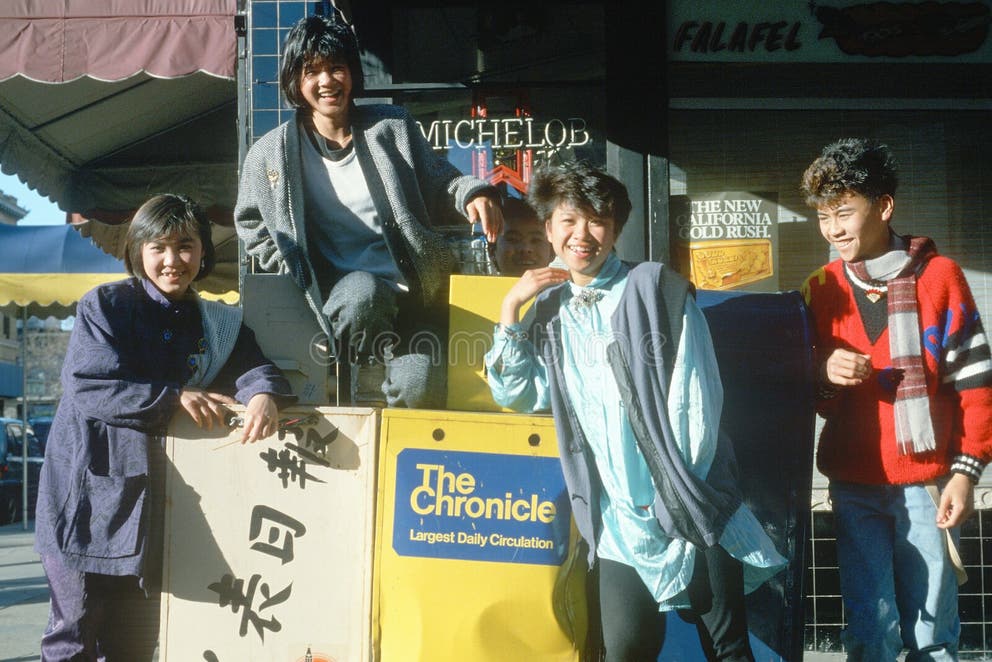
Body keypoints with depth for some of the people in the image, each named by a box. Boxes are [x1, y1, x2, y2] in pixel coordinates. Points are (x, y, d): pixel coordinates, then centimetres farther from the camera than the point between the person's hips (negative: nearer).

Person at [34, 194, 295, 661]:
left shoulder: (217, 323, 11)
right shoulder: (105, 306, -3)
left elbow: (252, 365, -3)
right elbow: (87, 385, -14)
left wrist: (262, 393, -27)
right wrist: (172, 397, -21)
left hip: (154, 499, 4)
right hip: (91, 487, -4)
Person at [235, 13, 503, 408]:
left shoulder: (393, 127, 6)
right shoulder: (271, 154, 5)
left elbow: (438, 184, 12)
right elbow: (251, 226, 19)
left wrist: (471, 193, -12)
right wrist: (297, 276, 5)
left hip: (413, 291, 1)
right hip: (344, 294, 0)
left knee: (419, 387, -24)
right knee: (363, 292, -38)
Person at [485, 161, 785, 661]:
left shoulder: (655, 287, -3)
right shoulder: (550, 309, 10)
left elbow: (696, 396, -7)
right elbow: (516, 396, 9)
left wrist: (681, 494, -12)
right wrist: (510, 309, 1)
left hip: (691, 508, -3)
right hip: (619, 521, 3)